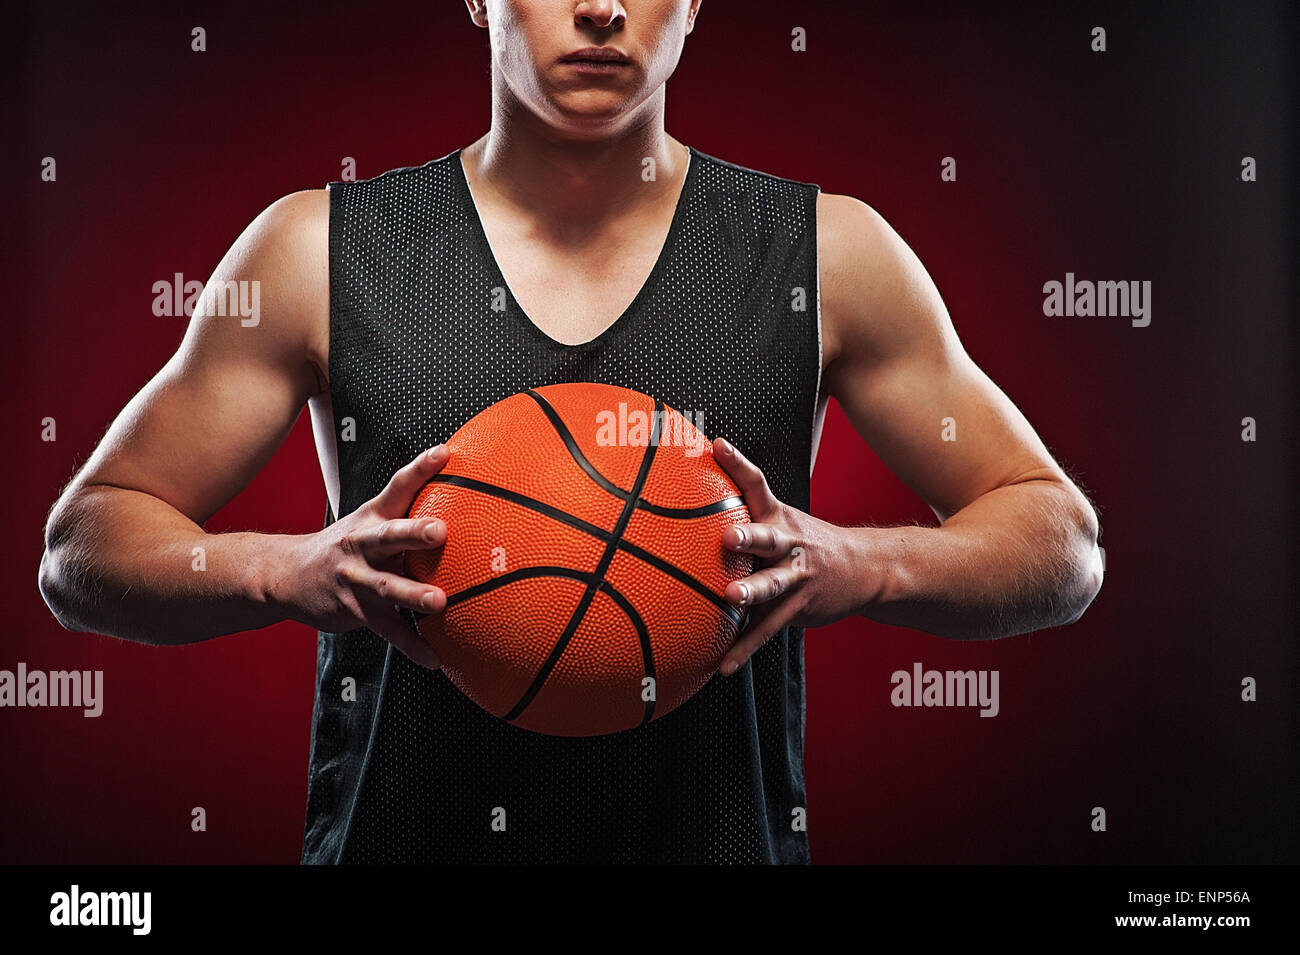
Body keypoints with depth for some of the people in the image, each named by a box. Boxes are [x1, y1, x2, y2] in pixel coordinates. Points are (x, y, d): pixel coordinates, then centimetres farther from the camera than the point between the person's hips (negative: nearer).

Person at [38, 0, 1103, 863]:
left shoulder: (831, 256, 1)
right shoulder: (317, 253, 0)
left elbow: (1063, 544, 5)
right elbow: (84, 551, 3)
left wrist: (860, 567, -14)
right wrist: (289, 570, -16)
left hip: (723, 832, 0)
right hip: (396, 834, 0)